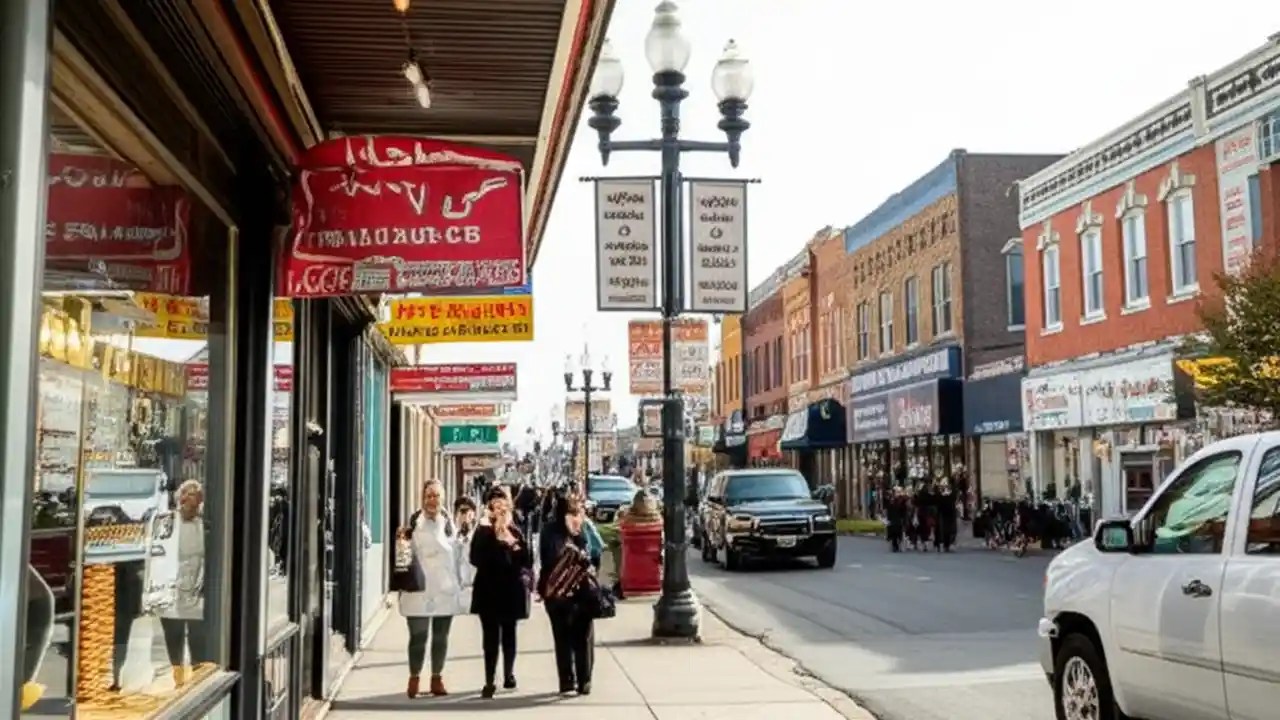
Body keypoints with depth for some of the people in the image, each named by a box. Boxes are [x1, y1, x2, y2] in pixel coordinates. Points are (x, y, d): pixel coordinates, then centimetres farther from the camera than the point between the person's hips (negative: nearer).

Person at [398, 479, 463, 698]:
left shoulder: (449, 523, 6)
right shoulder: (414, 522, -5)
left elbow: (455, 555, 10)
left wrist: (459, 584, 9)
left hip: (445, 589, 4)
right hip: (420, 589, -4)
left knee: (441, 636, 12)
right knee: (418, 636, 1)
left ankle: (437, 678, 24)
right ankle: (414, 679, 16)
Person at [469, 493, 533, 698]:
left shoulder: (516, 533, 9)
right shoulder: (483, 533, 0)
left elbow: (527, 559, 6)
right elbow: (476, 559, -14)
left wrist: (513, 544, -8)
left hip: (511, 591, 3)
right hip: (489, 591, -3)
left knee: (509, 635, 13)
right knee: (491, 637, -6)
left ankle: (509, 675, 25)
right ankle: (489, 681, -6)